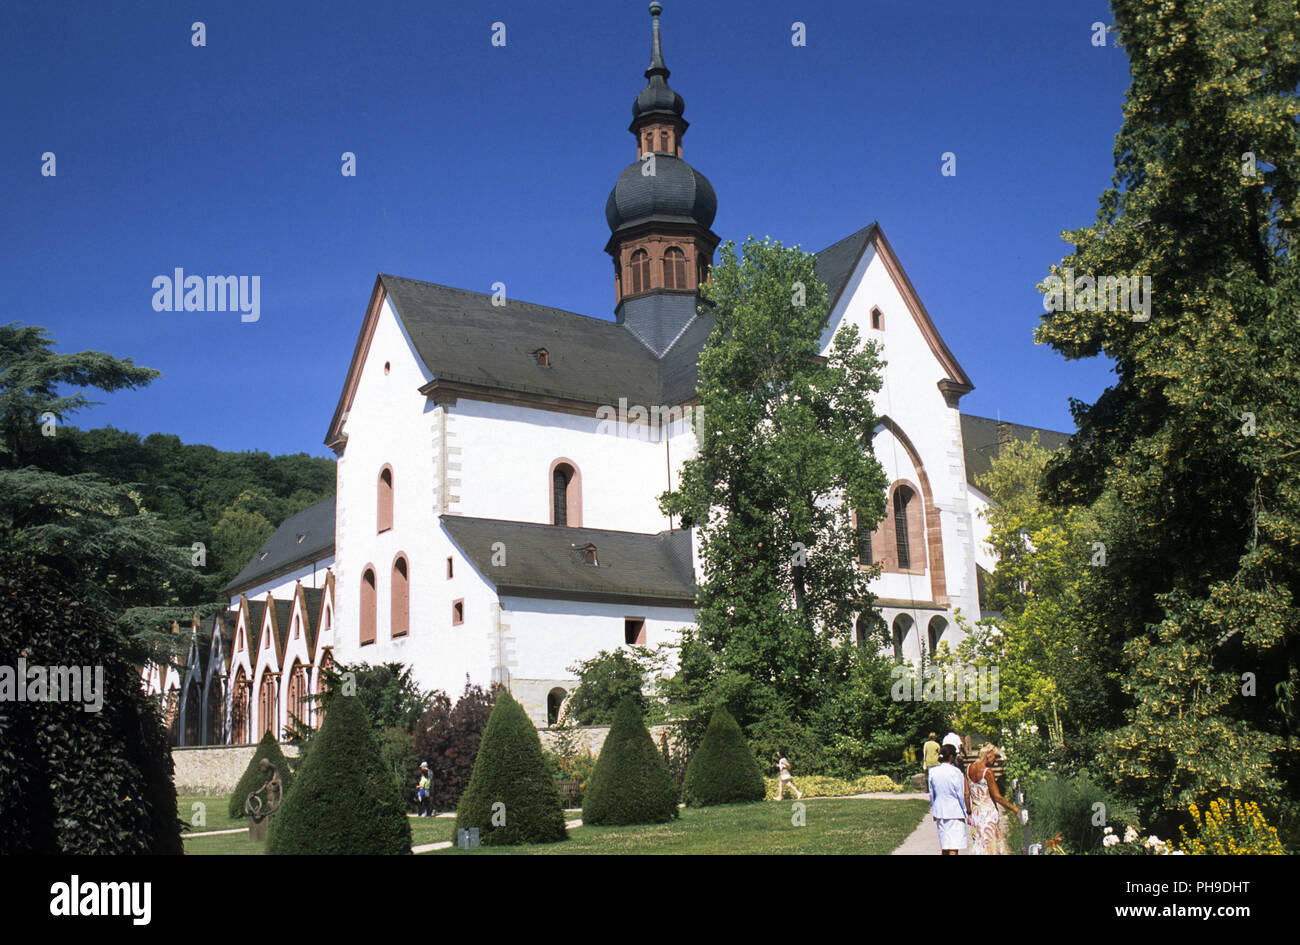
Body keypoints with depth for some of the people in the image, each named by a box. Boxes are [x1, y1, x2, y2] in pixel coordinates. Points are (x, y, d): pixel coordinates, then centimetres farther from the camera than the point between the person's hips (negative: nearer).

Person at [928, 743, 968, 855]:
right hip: (955, 812, -6)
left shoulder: (932, 771, 2)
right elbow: (963, 795, -10)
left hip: (939, 811, 6)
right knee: (954, 847, -3)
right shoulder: (955, 772, -14)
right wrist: (968, 812, -1)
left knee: (944, 846, 15)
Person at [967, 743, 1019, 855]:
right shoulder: (988, 772, -16)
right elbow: (997, 797, -14)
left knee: (978, 846, 12)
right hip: (988, 811, -7)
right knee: (990, 846, 1)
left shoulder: (969, 769, 4)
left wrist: (969, 812, 15)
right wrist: (1014, 808, -4)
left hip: (975, 812, 7)